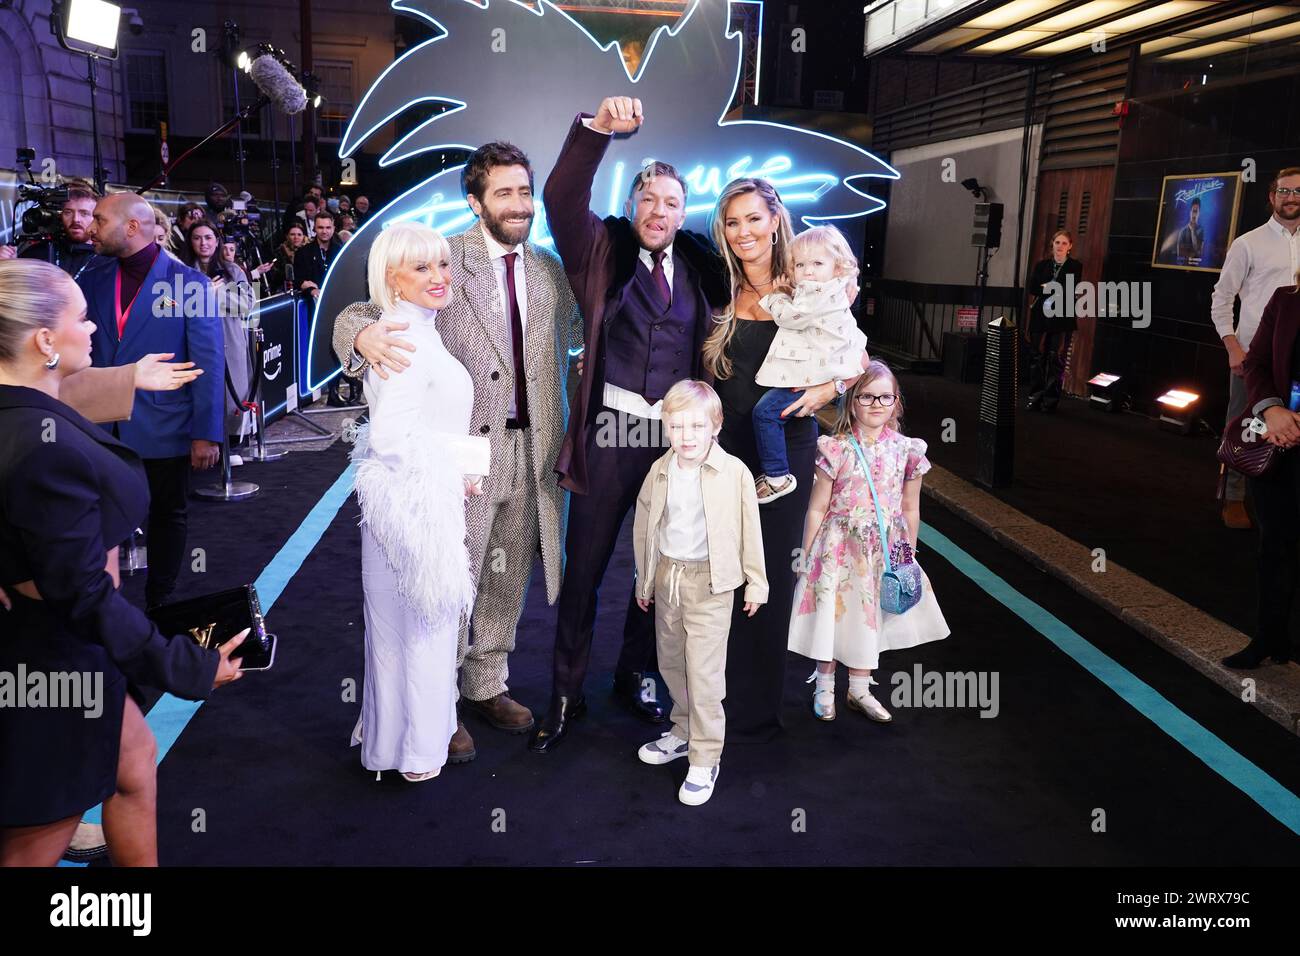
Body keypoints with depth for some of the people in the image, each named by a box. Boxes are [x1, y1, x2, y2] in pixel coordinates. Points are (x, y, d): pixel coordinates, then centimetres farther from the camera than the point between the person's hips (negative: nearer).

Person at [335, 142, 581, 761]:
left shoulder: (549, 270, 10)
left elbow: (567, 338, 17)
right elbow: (363, 311, -9)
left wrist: (559, 434, 9)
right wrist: (364, 332, -35)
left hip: (528, 450, 5)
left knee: (507, 577, 15)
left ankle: (486, 686, 34)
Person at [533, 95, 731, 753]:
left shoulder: (698, 266, 9)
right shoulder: (604, 251, 1)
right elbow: (562, 199, -16)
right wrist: (597, 128, -29)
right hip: (611, 431, -3)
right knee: (584, 567, 4)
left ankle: (634, 677, 33)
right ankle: (566, 695, 19)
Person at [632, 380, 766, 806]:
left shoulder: (734, 472, -12)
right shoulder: (660, 471, 1)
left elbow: (749, 530, -4)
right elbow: (644, 525, 12)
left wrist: (755, 583, 2)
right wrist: (644, 580, 18)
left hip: (710, 582, -5)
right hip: (667, 576, 5)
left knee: (704, 673, -4)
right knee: (671, 663, 18)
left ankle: (705, 759, 8)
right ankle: (684, 731, 39)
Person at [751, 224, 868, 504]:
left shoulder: (821, 295, -20)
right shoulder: (830, 292, 13)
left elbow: (789, 316, -19)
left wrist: (777, 294, -1)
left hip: (814, 376, -11)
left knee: (766, 412, -15)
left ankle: (777, 477, -12)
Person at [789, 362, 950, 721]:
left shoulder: (906, 450, -4)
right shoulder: (836, 449, -13)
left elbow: (910, 509, 7)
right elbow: (817, 508, -7)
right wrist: (806, 556, -4)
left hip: (883, 551, 3)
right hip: (839, 547, -3)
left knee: (869, 618, 15)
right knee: (832, 613, 6)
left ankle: (859, 691, 32)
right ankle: (824, 689, 27)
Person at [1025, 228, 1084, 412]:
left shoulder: (1075, 266, 4)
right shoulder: (1041, 264, 12)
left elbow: (1073, 290, -7)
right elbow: (1031, 288, 1)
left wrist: (1048, 288, -7)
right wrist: (1050, 288, -11)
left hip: (1062, 319, -3)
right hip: (1040, 317, 3)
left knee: (1056, 360, -5)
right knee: (1037, 358, 2)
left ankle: (1050, 401, -2)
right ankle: (1035, 398, 9)